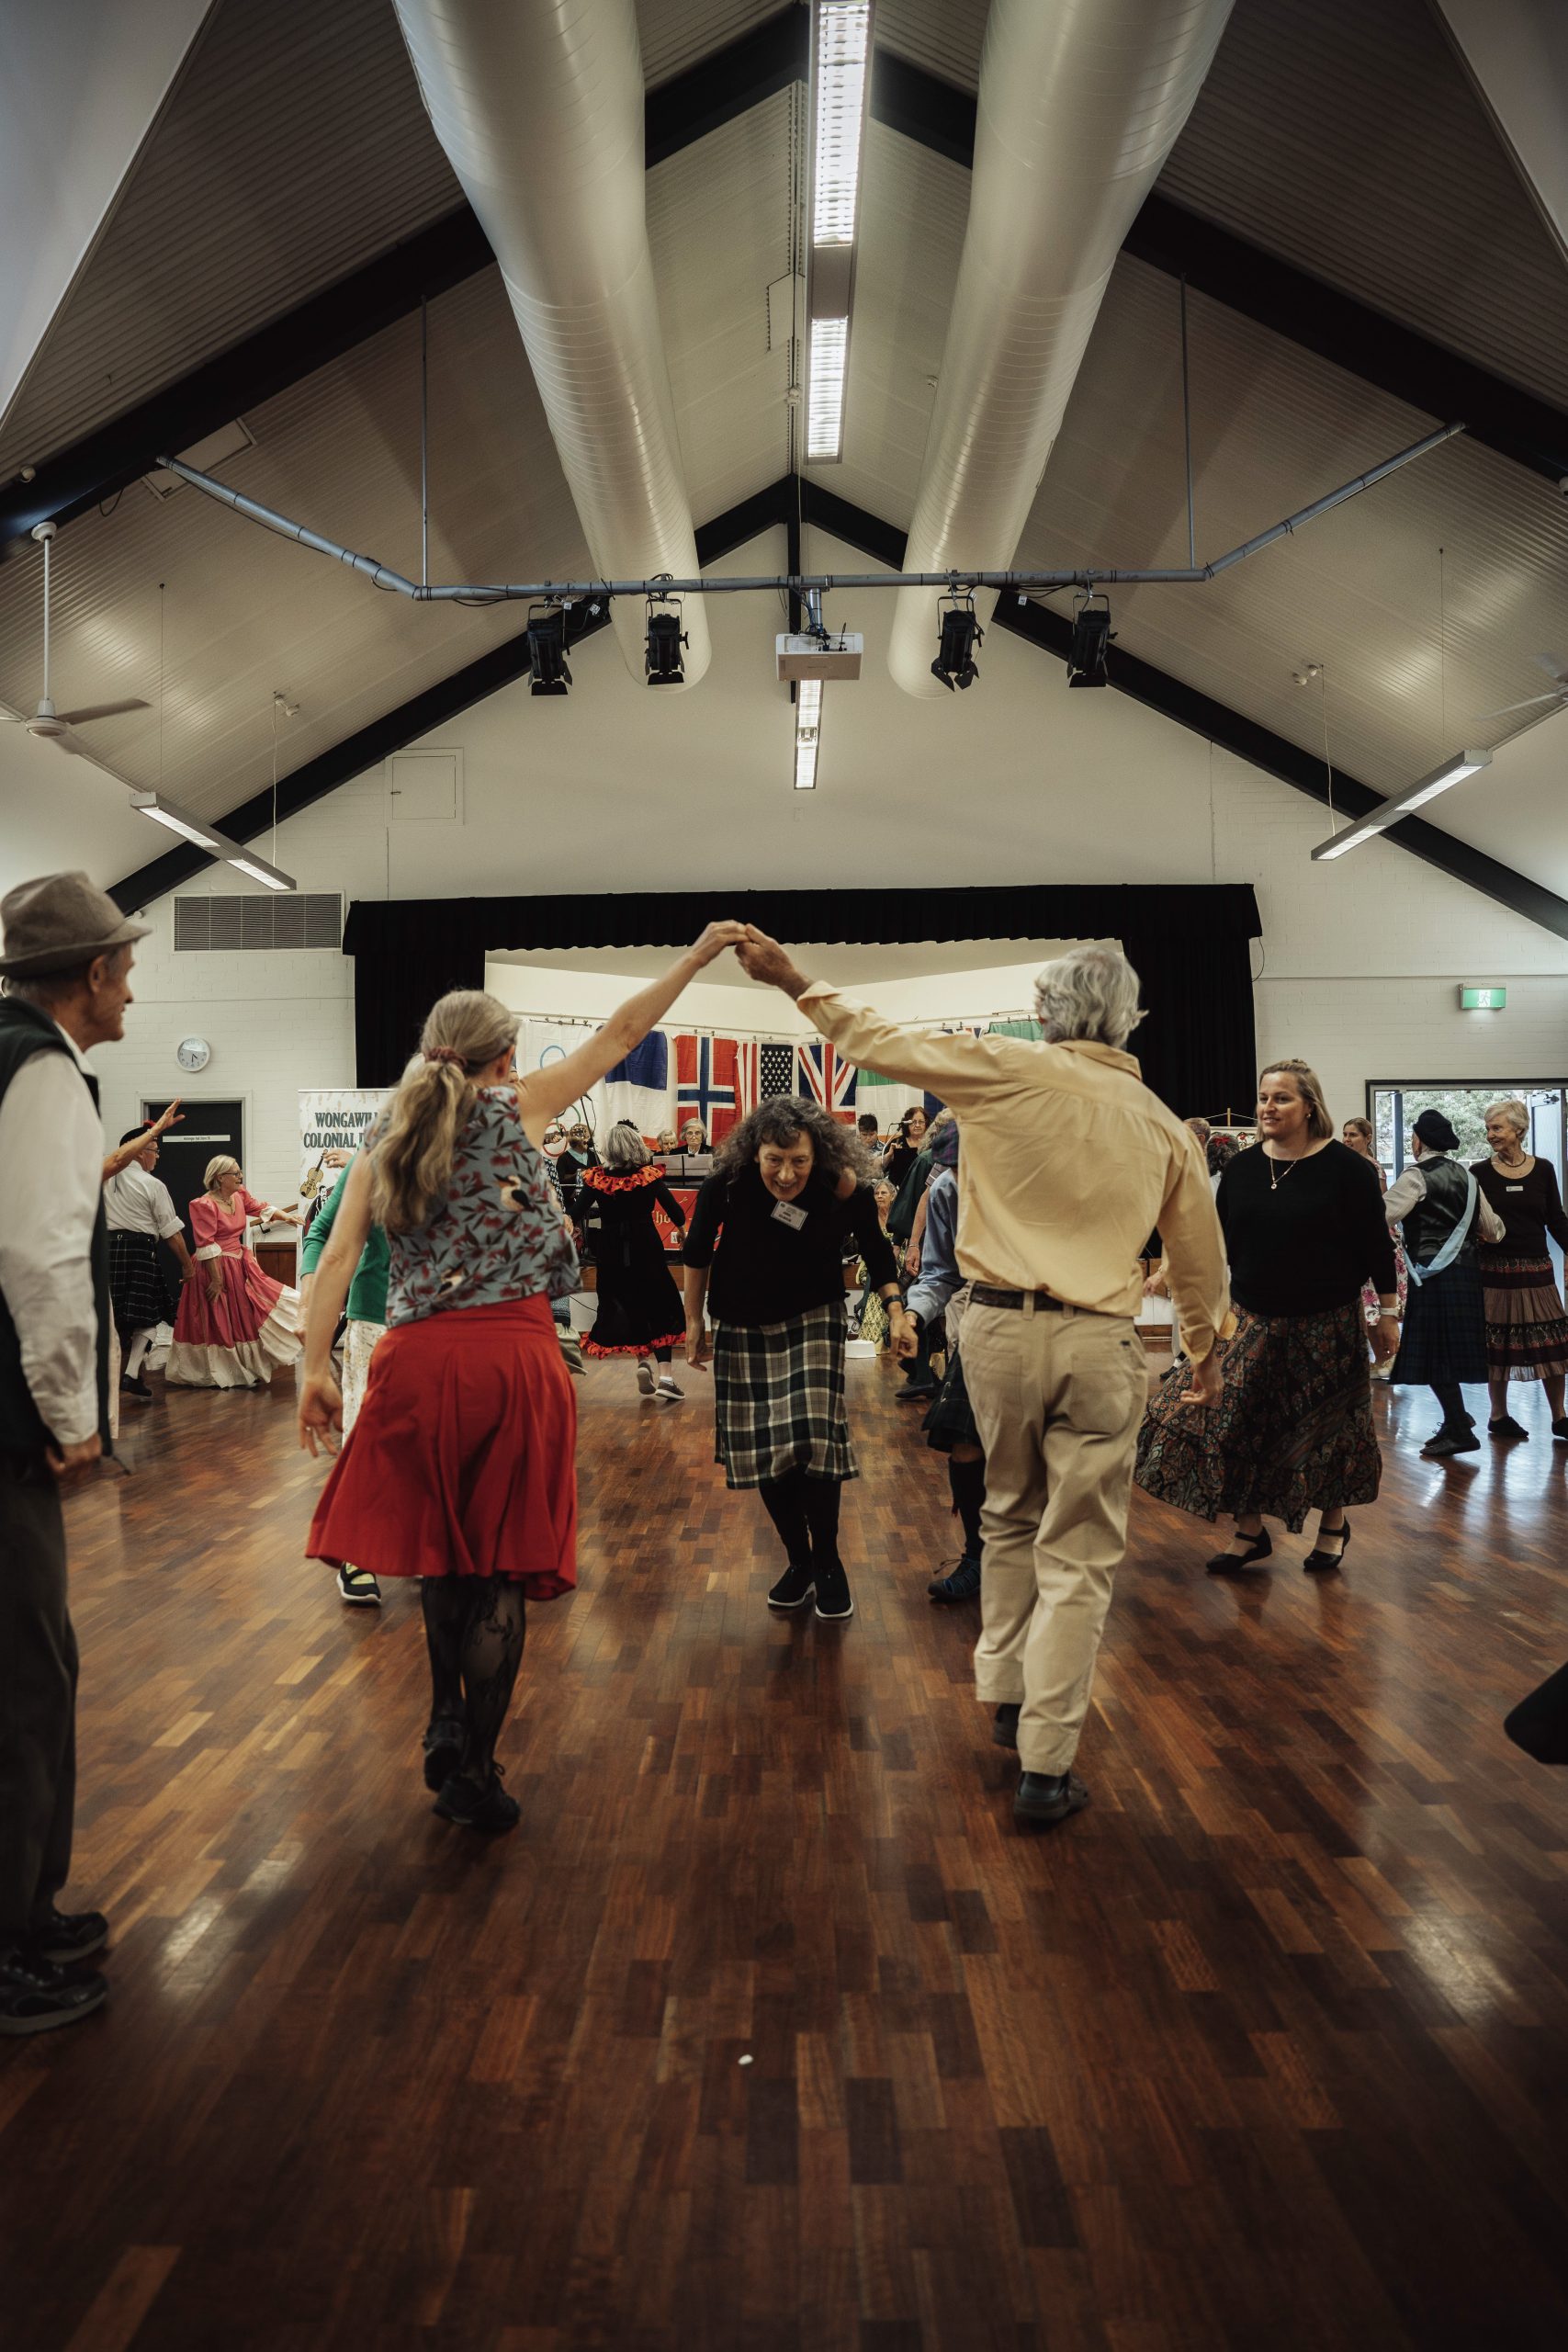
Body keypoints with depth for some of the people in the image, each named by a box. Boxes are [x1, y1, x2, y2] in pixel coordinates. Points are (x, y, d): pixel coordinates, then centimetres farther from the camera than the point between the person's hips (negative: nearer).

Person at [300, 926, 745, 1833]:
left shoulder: (387, 1138, 11)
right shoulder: (513, 1109, 2)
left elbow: (338, 1260, 4)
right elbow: (621, 1032, 6)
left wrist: (317, 1368, 6)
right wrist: (699, 954, 14)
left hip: (417, 1357, 4)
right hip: (511, 1353, -4)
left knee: (442, 1548, 20)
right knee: (502, 1564, 5)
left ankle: (448, 1731, 26)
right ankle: (473, 1772, 11)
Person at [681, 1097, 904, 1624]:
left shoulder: (842, 1189, -21)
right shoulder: (727, 1183, -21)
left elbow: (874, 1247, -2)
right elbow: (697, 1250, -3)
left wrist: (895, 1305, -14)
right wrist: (694, 1322, 3)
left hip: (812, 1322, -1)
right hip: (743, 1328, 2)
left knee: (814, 1435, -16)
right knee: (761, 1444, 4)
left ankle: (827, 1562, 5)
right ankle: (797, 1560, 23)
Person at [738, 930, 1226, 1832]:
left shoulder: (1008, 1070, -4)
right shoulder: (1164, 1126, 5)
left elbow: (879, 1040, 2)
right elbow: (1203, 1260, 16)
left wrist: (794, 979, 16)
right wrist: (1204, 1351, 33)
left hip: (1000, 1325, 0)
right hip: (1099, 1342, 0)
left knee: (1011, 1519, 23)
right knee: (1078, 1555, 5)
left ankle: (1007, 1697, 34)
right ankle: (1045, 1767, 7)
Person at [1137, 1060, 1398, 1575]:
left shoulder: (1343, 1166, -8)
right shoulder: (1241, 1169, 4)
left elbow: (1375, 1244, -4)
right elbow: (1219, 1242, 10)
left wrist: (1387, 1313, -3)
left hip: (1326, 1324, -3)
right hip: (1254, 1321, 4)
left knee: (1325, 1427, 9)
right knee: (1237, 1422, -1)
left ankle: (1333, 1524, 32)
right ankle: (1250, 1533, 14)